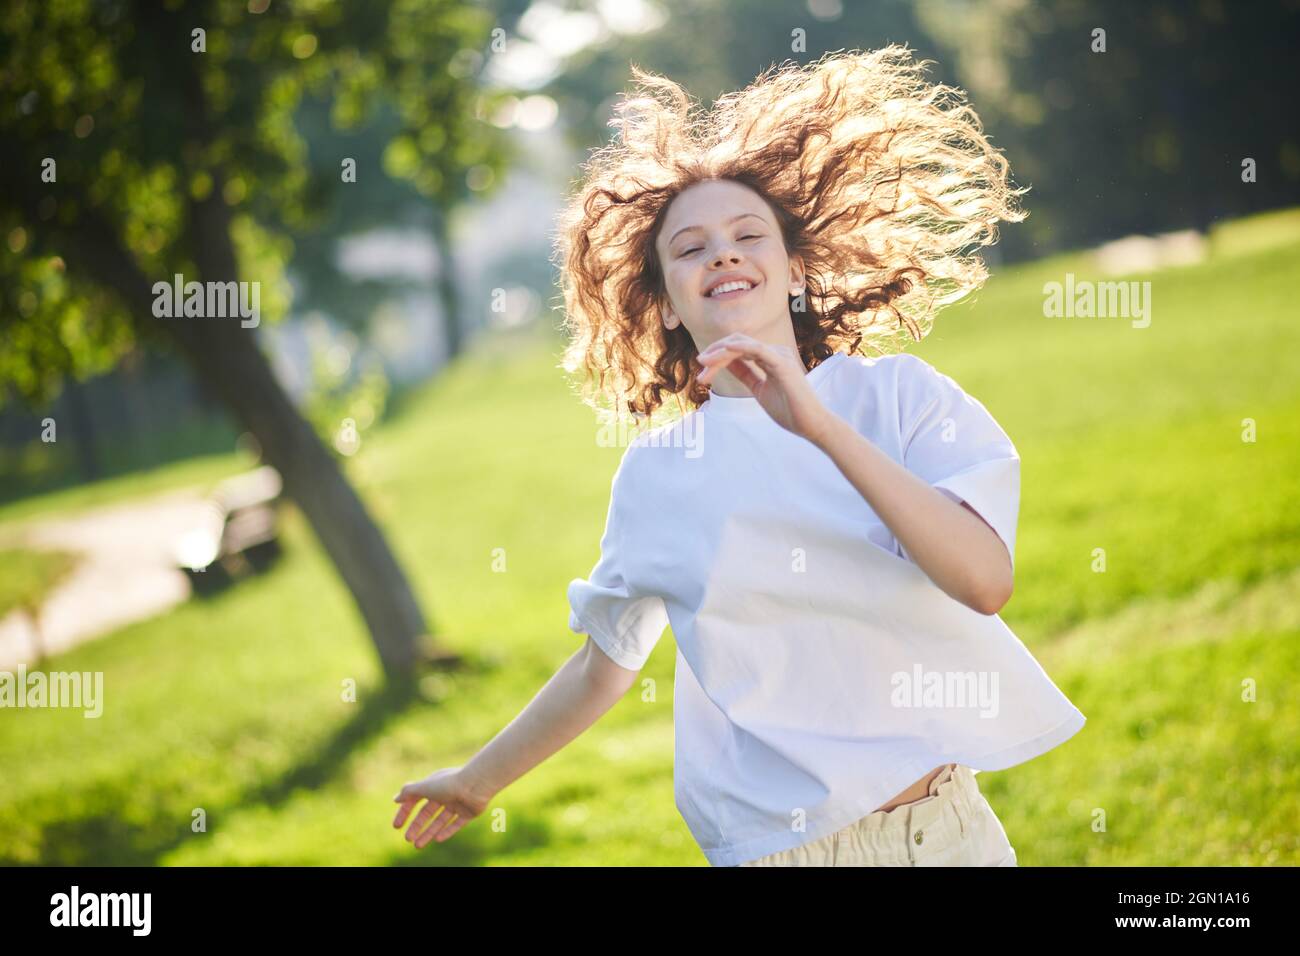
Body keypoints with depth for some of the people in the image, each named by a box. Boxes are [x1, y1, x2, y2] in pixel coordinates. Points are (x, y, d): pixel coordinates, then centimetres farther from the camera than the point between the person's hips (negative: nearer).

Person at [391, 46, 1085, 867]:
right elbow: (603, 667, 14)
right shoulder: (657, 475, 1)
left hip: (950, 825, 0)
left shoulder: (897, 393, -2)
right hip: (785, 843, 0)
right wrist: (477, 781, 23)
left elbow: (986, 581, -17)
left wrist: (821, 428, -23)